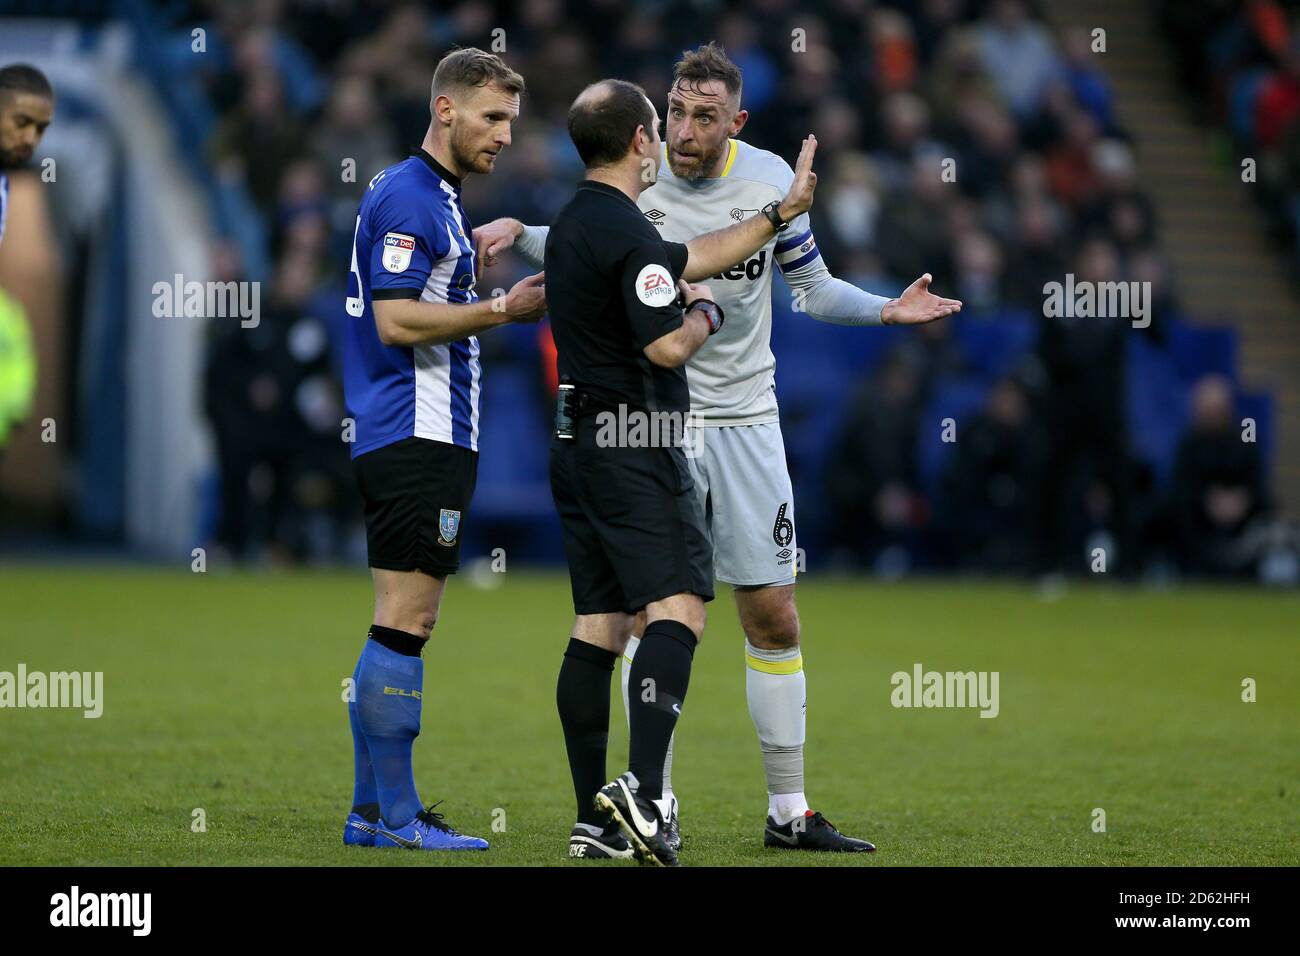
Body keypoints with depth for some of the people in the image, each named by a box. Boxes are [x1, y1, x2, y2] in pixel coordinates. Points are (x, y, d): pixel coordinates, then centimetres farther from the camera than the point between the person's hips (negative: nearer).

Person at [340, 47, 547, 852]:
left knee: (403, 626, 10)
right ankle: (395, 815, -8)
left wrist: (503, 301, 18)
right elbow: (395, 320, -20)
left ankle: (372, 810, 12)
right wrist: (501, 311, -18)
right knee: (406, 622, -9)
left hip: (422, 440, 11)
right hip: (417, 440, -11)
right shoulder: (409, 197, -12)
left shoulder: (436, 198, 20)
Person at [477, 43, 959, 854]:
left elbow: (811, 286, 6)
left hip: (745, 418, 2)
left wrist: (887, 309, -10)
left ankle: (789, 811, 12)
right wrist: (517, 233, -7)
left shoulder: (770, 179, -4)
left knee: (774, 618, 4)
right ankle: (656, 803, 4)